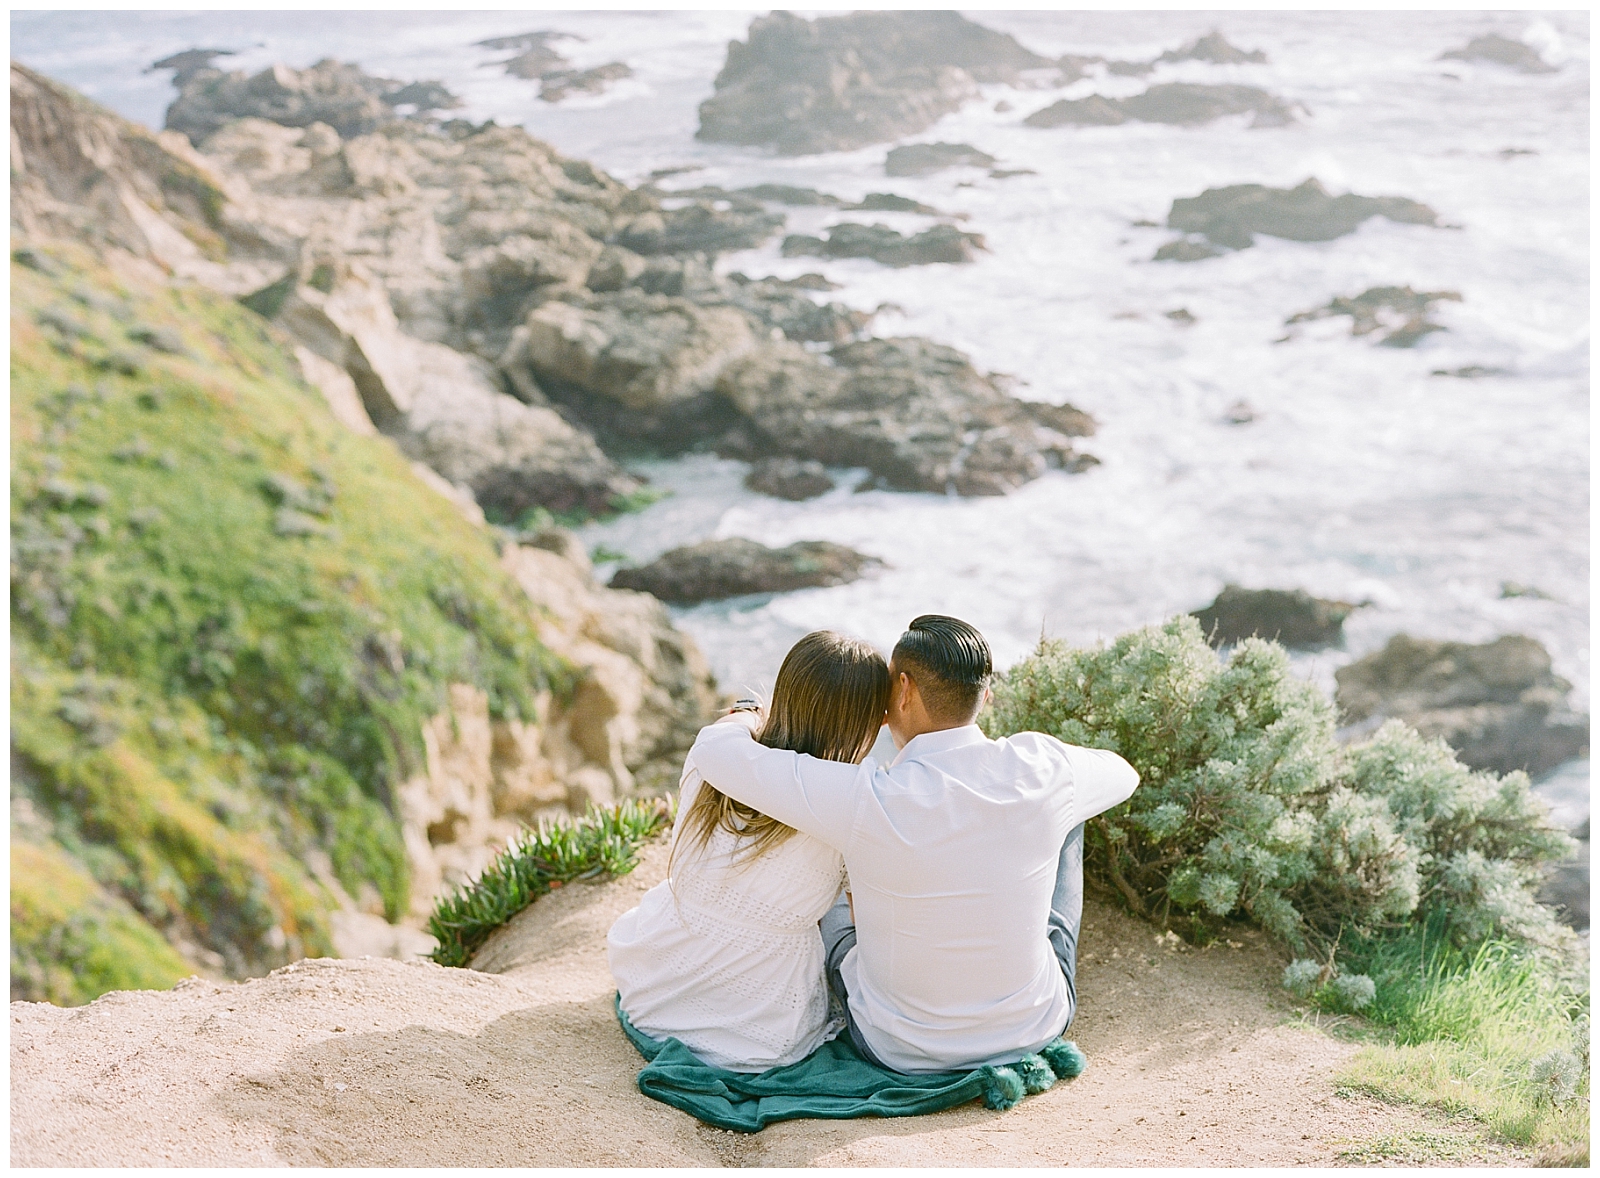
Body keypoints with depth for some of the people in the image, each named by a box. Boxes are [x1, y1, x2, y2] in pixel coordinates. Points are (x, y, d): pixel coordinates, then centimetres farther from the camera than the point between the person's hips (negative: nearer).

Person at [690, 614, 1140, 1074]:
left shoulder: (868, 803, -30)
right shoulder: (1042, 770, -20)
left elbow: (717, 752, -23)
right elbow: (1120, 773, 5)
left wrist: (741, 721, 1)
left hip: (904, 1050, -2)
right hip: (1036, 1027, 2)